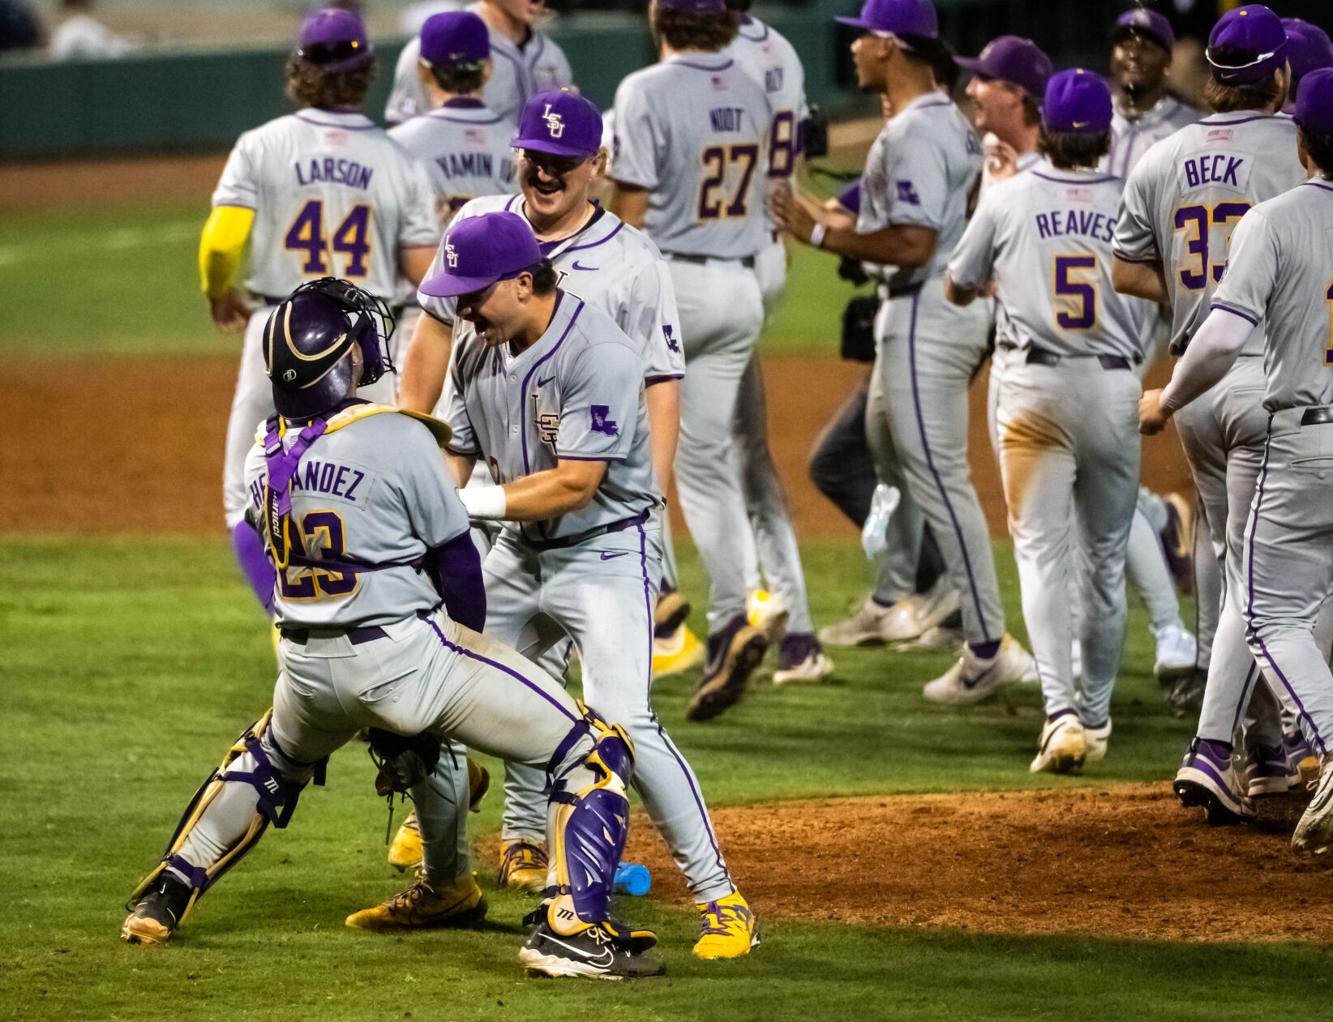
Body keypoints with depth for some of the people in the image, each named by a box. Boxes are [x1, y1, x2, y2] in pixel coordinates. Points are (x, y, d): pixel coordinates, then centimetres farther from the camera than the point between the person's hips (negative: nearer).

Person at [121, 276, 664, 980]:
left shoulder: (262, 459, 5)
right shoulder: (397, 439, -15)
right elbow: (455, 560, -7)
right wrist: (465, 649, 13)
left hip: (307, 668, 6)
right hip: (403, 652, -6)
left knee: (270, 759, 39)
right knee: (594, 755, -3)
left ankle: (169, 892, 33)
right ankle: (571, 927, -18)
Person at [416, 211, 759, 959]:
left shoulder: (600, 354, -24)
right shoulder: (476, 346, 1)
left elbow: (573, 485, -27)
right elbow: (454, 454, 5)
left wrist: (472, 501, -30)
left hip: (606, 552, -8)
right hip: (520, 554, 8)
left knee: (622, 720, -23)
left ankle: (723, 899, -17)